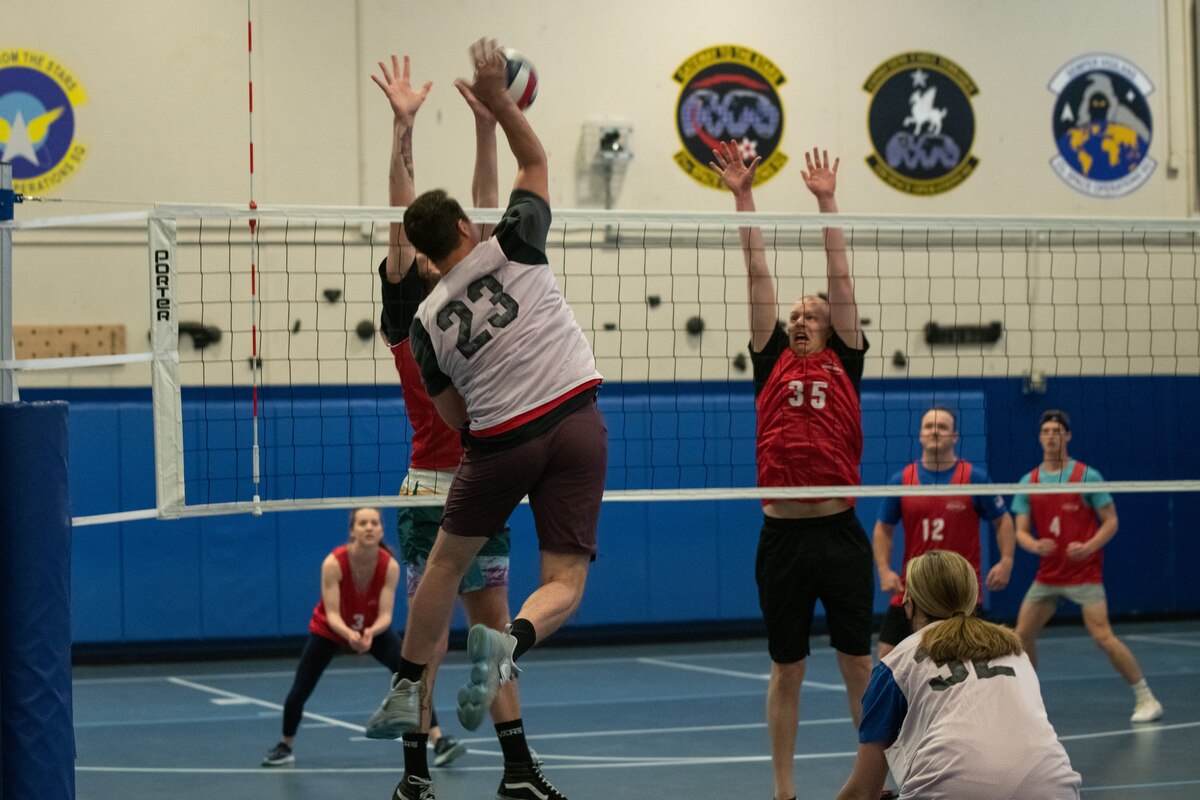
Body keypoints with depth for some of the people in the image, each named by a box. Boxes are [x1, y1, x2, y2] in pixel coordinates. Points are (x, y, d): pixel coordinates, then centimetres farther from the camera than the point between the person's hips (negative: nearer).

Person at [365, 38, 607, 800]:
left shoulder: (428, 322, 4)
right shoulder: (512, 248, 0)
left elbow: (456, 417, 12)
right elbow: (536, 160, 15)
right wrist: (498, 96, 14)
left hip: (500, 440, 1)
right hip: (576, 422, -1)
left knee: (447, 563, 23)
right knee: (564, 584, 1)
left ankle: (410, 695, 28)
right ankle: (508, 642, -31)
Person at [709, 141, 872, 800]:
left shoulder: (844, 364, 9)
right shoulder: (772, 363, 10)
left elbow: (840, 278, 7)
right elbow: (758, 275, 7)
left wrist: (827, 203, 5)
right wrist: (743, 197, 6)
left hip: (840, 532, 0)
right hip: (783, 534, 1)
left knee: (858, 664, 6)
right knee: (786, 670, 7)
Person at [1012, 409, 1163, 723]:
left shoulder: (1087, 476, -6)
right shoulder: (1028, 482, 5)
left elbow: (1110, 521, -4)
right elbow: (1020, 531, 4)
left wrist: (1089, 547, -22)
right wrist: (1034, 545, -19)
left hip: (1084, 574, -5)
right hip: (1047, 576, 5)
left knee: (1103, 637, -15)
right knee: (1022, 634, 5)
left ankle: (1146, 699, -6)